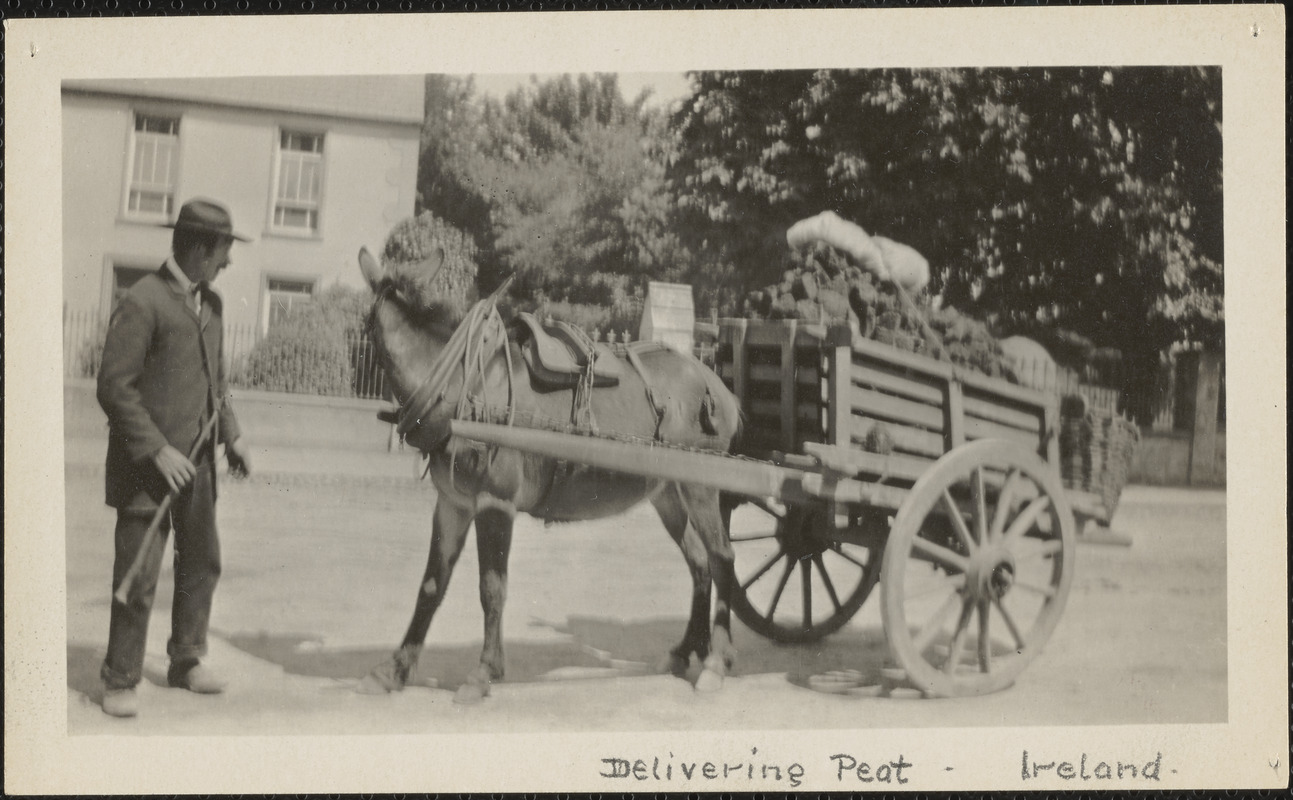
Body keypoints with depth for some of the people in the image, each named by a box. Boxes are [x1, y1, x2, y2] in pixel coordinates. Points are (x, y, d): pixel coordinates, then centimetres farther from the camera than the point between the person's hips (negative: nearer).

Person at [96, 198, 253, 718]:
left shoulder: (210, 304, 11)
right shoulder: (142, 303, -15)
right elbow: (114, 387, -17)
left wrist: (231, 434, 8)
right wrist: (157, 450, -20)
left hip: (197, 461, 8)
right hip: (148, 464, -8)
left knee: (202, 563, 16)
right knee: (138, 578, -2)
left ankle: (186, 660, 32)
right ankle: (120, 681, 10)